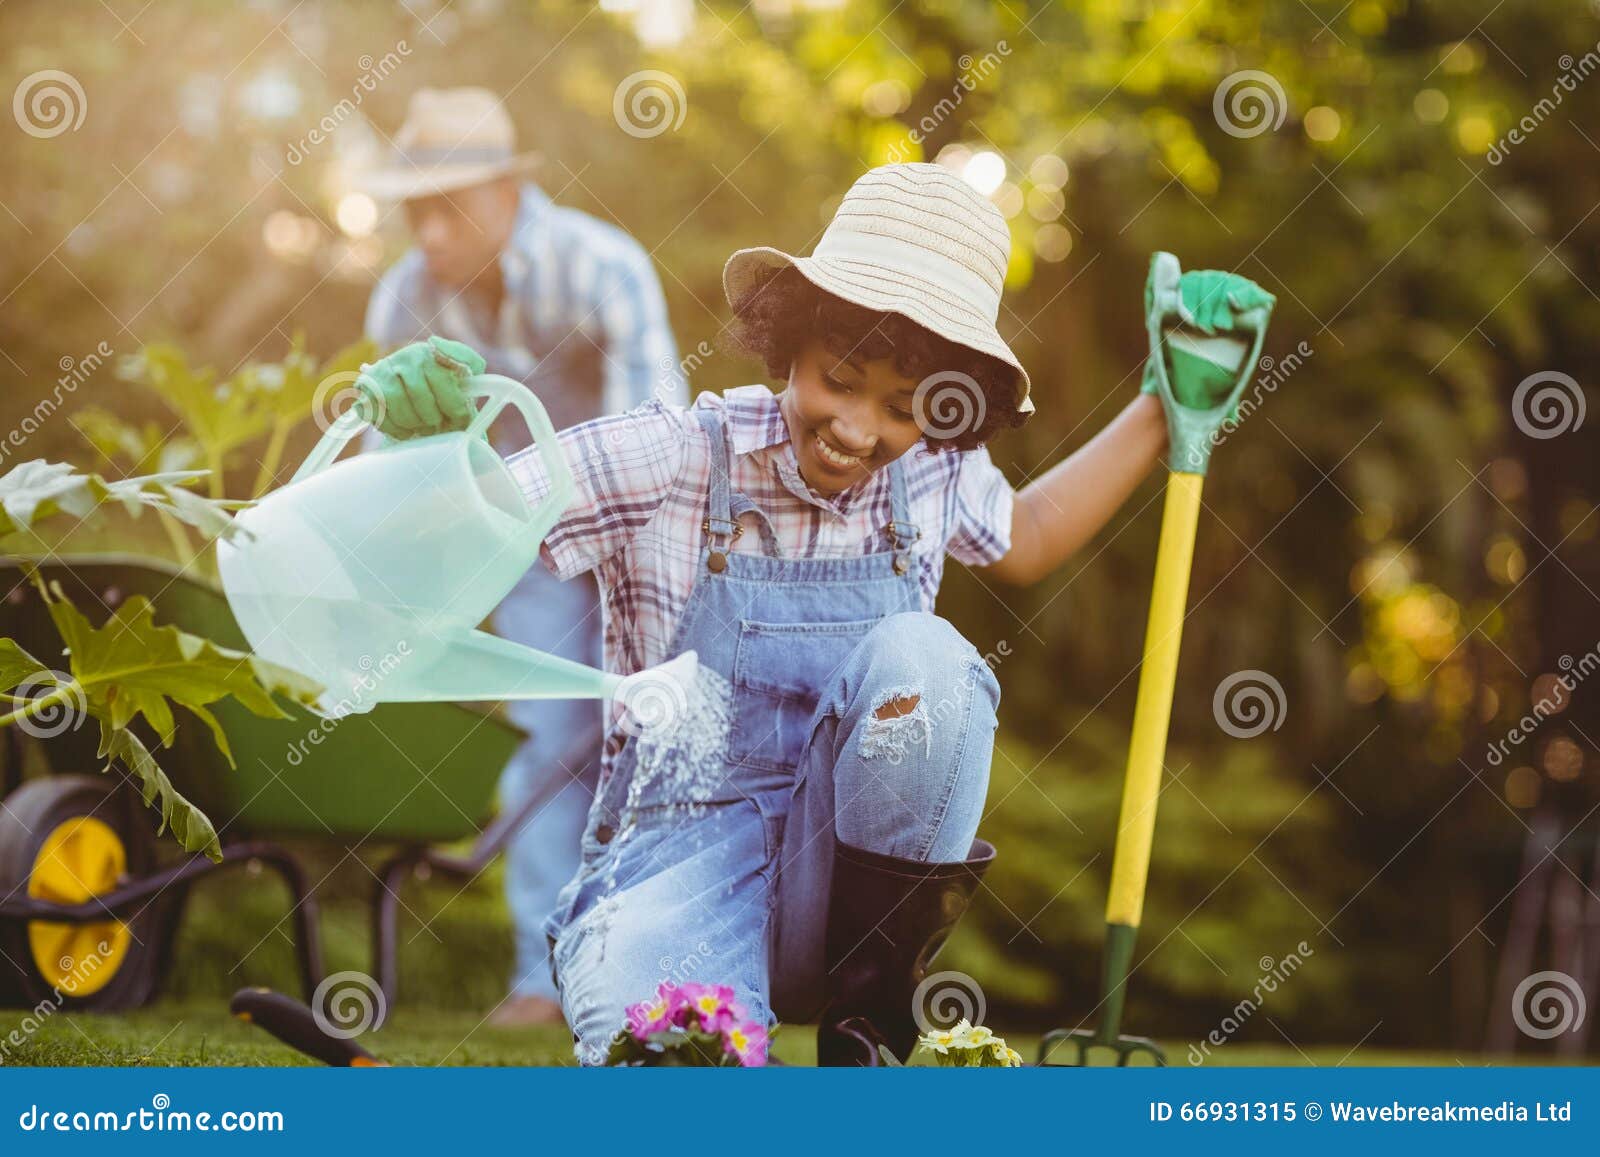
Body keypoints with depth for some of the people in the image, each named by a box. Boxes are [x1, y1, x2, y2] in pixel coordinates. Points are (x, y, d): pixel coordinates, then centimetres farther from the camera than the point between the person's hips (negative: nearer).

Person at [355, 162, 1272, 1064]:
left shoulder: (934, 475, 4)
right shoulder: (669, 459, -8)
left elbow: (1022, 541, 28)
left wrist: (1167, 409, 21)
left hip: (849, 887, 4)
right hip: (676, 861, -4)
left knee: (921, 653, -27)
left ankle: (870, 1008, -11)